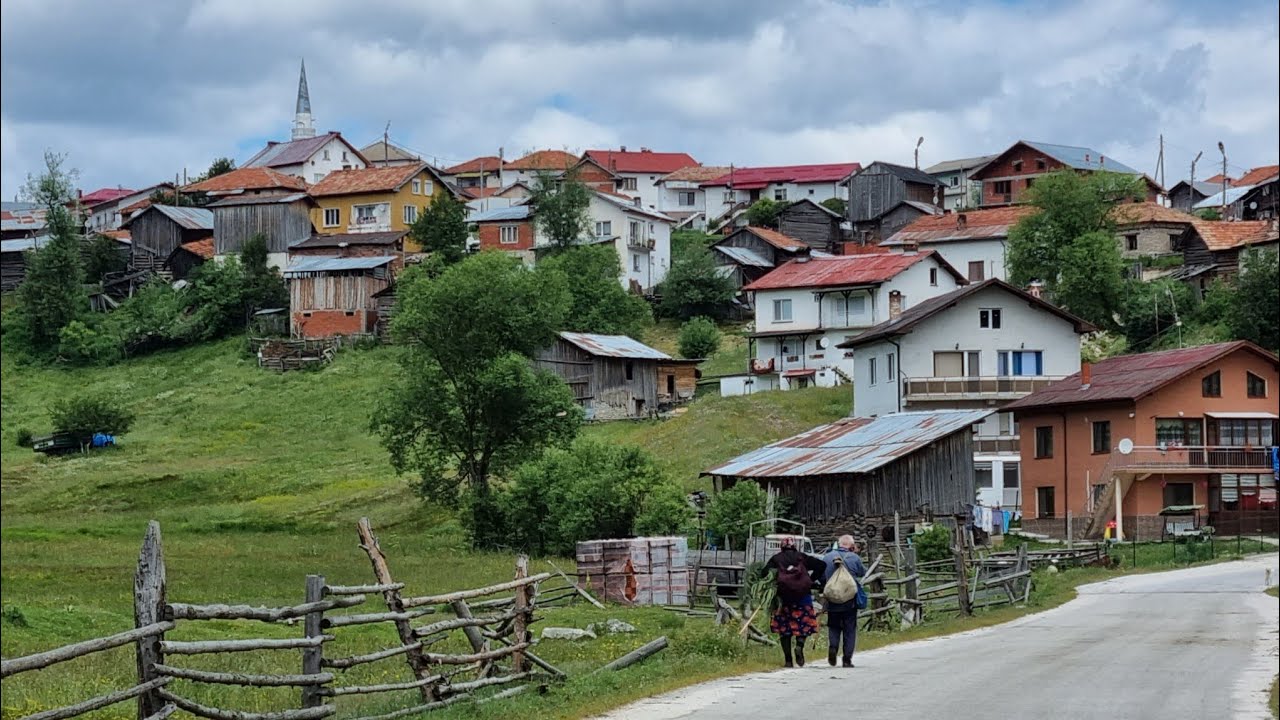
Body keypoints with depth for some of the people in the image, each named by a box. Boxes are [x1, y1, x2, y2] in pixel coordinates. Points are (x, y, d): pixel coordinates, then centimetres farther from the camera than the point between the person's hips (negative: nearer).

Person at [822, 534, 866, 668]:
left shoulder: (827, 558, -1)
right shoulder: (855, 558, -6)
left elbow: (821, 578, 4)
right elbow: (863, 574, 4)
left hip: (832, 601, 1)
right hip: (850, 602, -1)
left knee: (833, 627, 16)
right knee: (850, 630, 7)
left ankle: (833, 646, -10)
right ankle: (847, 659, 5)